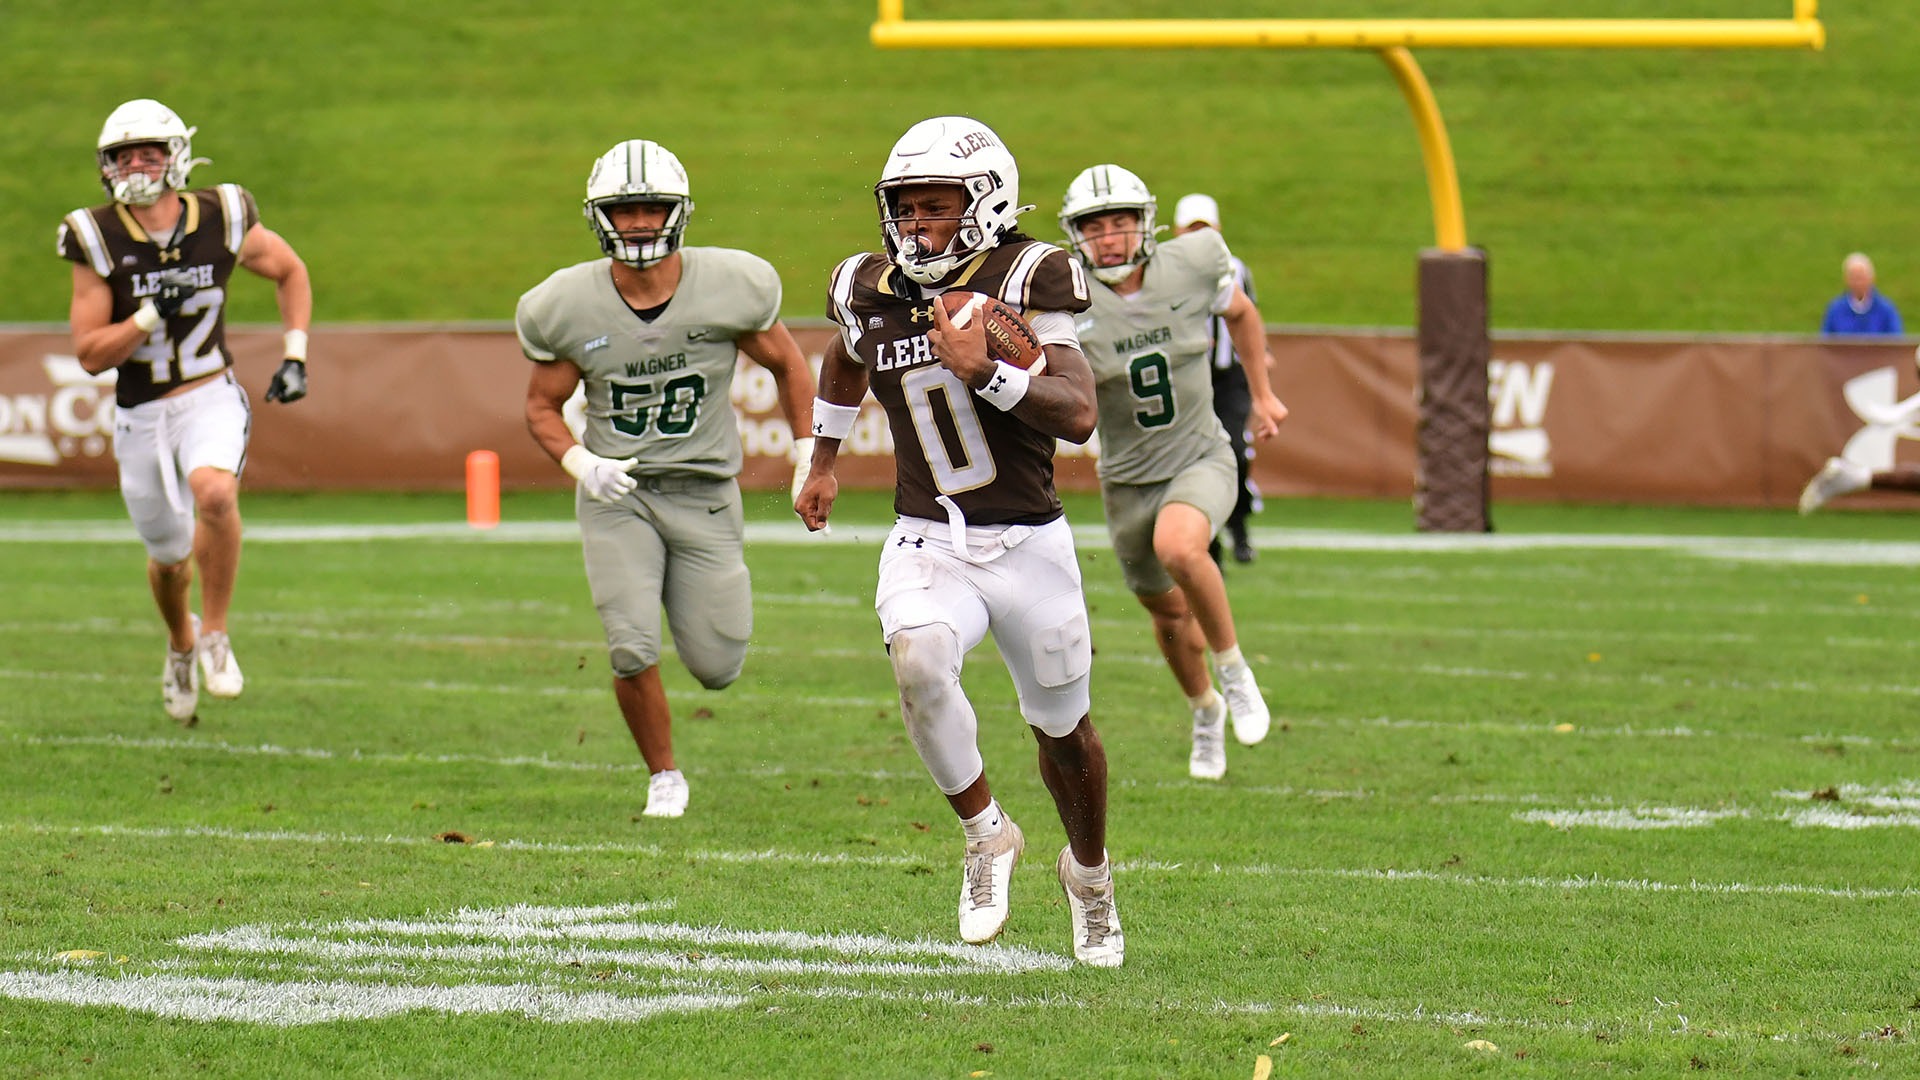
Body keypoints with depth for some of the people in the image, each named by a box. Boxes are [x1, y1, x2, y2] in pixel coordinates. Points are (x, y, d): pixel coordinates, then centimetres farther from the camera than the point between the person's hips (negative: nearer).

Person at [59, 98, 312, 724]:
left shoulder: (221, 221, -9)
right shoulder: (98, 240, -11)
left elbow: (290, 272, 11)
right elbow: (89, 353, -12)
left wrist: (295, 355, 1)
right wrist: (152, 315, -26)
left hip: (211, 400, -1)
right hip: (140, 414, 1)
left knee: (214, 492, -33)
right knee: (168, 555, 15)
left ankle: (216, 636, -13)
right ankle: (181, 644, 49)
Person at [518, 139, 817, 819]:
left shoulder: (729, 288, -12)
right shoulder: (569, 307, -10)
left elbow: (787, 365, 5)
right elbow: (542, 406, 3)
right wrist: (581, 465, -15)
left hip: (704, 492, 0)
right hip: (616, 493, 0)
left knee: (716, 668, 1)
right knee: (633, 653, -15)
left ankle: (701, 603, 39)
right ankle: (664, 776, 12)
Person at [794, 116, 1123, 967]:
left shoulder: (1024, 282, -12)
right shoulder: (868, 293, 2)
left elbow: (1078, 416, -22)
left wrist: (986, 374, -34)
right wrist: (824, 459, 36)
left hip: (1028, 546, -2)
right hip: (925, 545, 2)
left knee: (1063, 729, 13)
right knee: (918, 660, -30)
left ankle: (1089, 875, 42)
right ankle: (985, 835, -9)